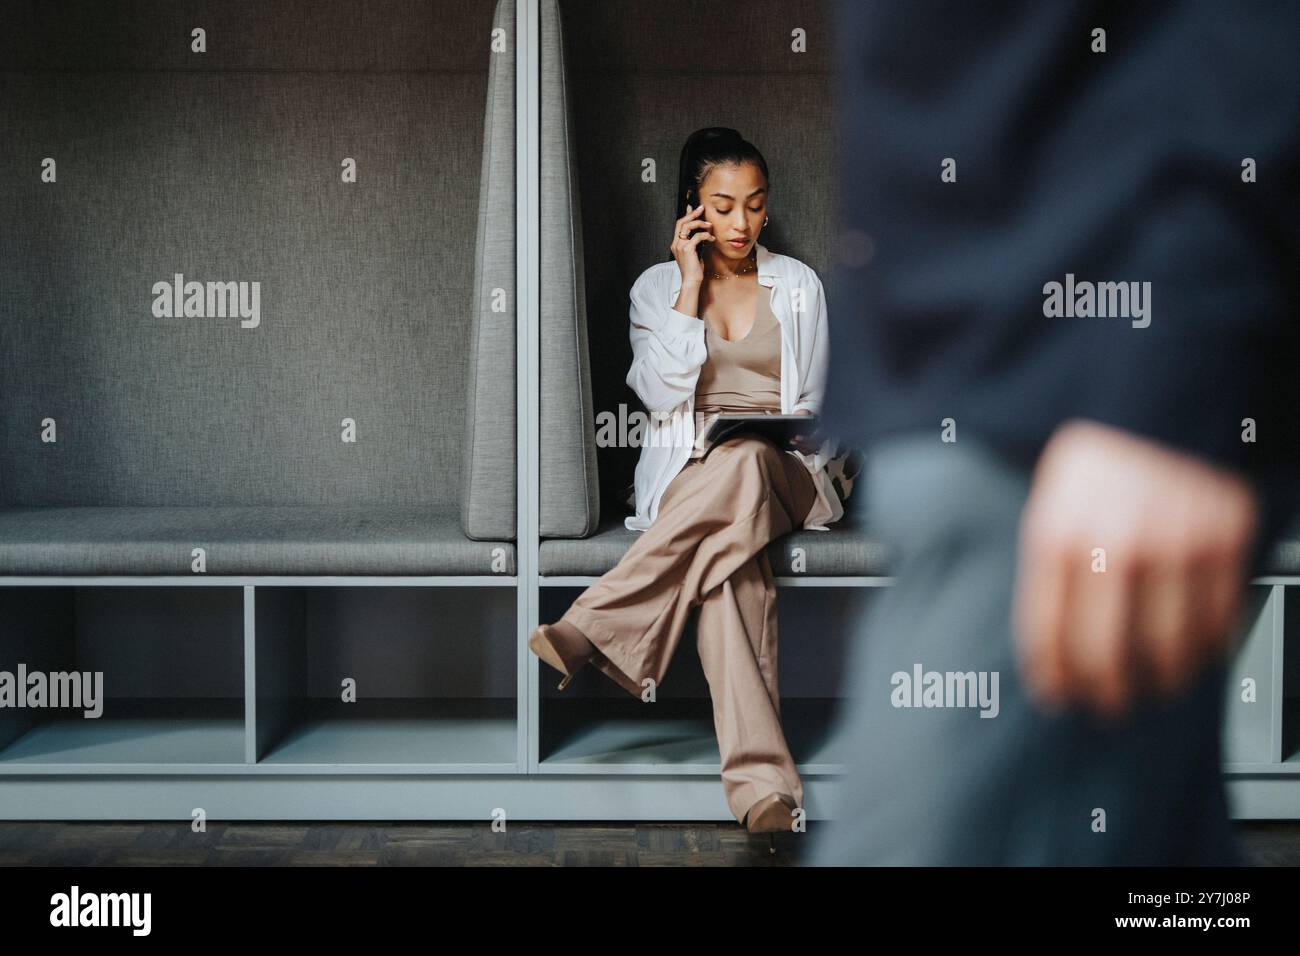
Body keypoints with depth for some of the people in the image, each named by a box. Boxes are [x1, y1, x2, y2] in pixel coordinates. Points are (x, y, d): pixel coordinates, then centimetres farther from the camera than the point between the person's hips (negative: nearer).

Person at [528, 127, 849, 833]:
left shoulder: (798, 286, 15)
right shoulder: (657, 286, 14)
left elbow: (809, 407, 14)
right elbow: (662, 393, -2)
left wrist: (763, 434, -7)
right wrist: (692, 284, -3)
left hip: (779, 470, 1)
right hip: (687, 474, 0)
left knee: (739, 463, -41)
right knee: (729, 562, -39)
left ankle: (587, 630, -46)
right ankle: (761, 780, -52)